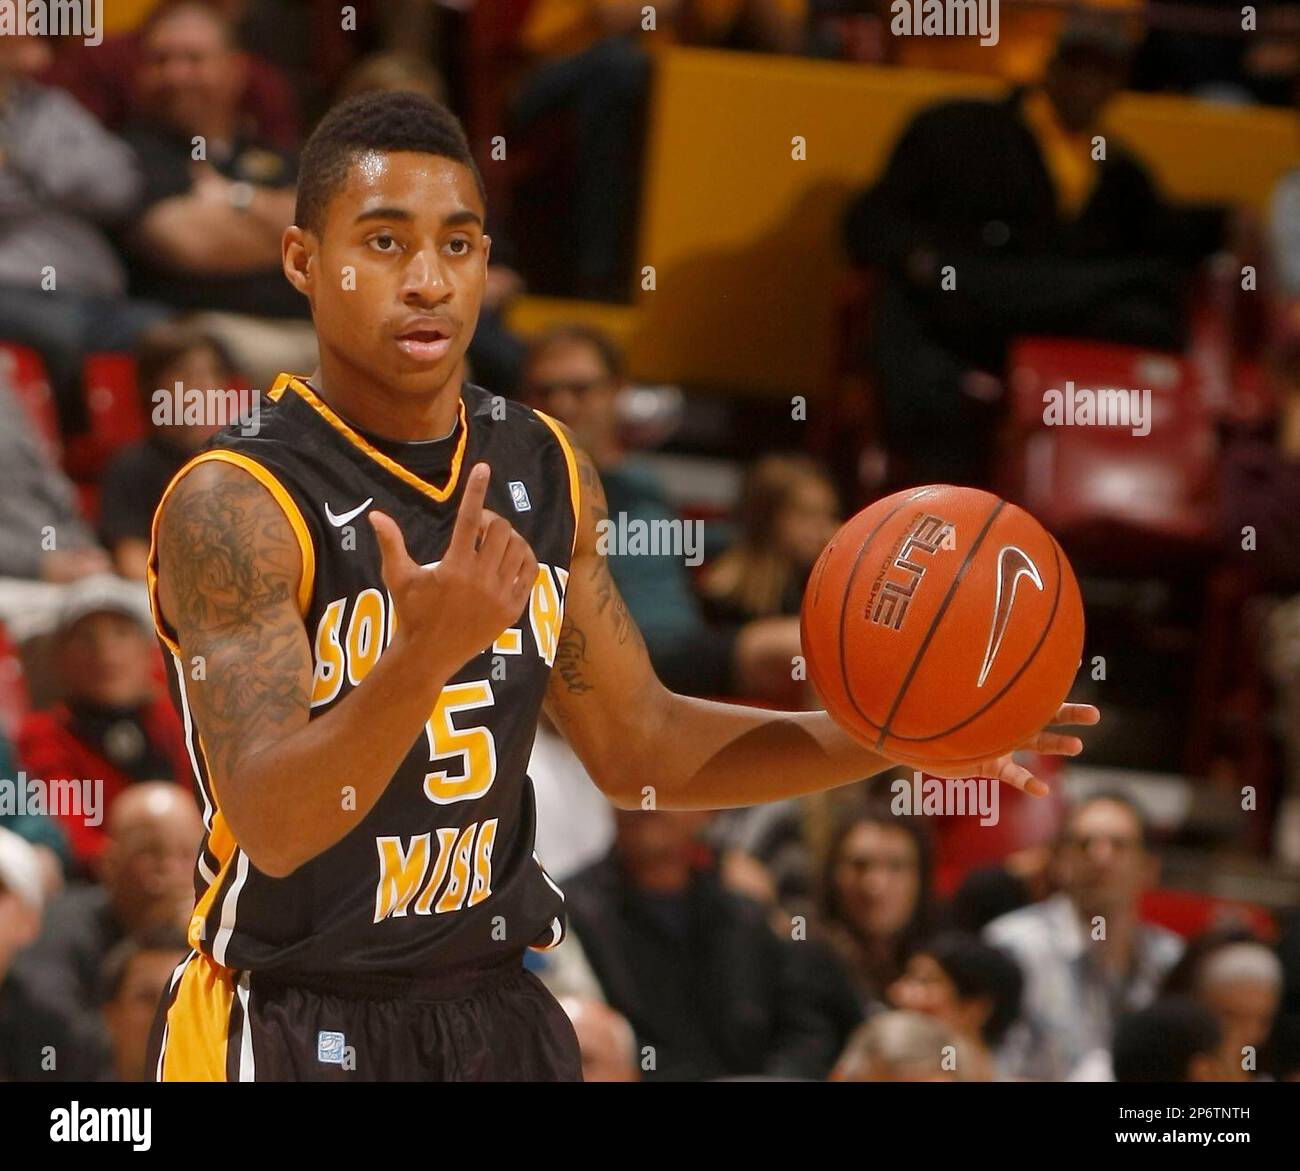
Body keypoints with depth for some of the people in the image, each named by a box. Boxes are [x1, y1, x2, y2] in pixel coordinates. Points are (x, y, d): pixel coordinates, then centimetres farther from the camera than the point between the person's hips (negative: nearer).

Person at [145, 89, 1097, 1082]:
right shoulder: (235, 504, -17)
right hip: (291, 1031, -6)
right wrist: (424, 657, -41)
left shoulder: (545, 472, 3)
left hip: (497, 1016, 6)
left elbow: (640, 748, 13)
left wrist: (879, 739, 1)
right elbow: (271, 828, -26)